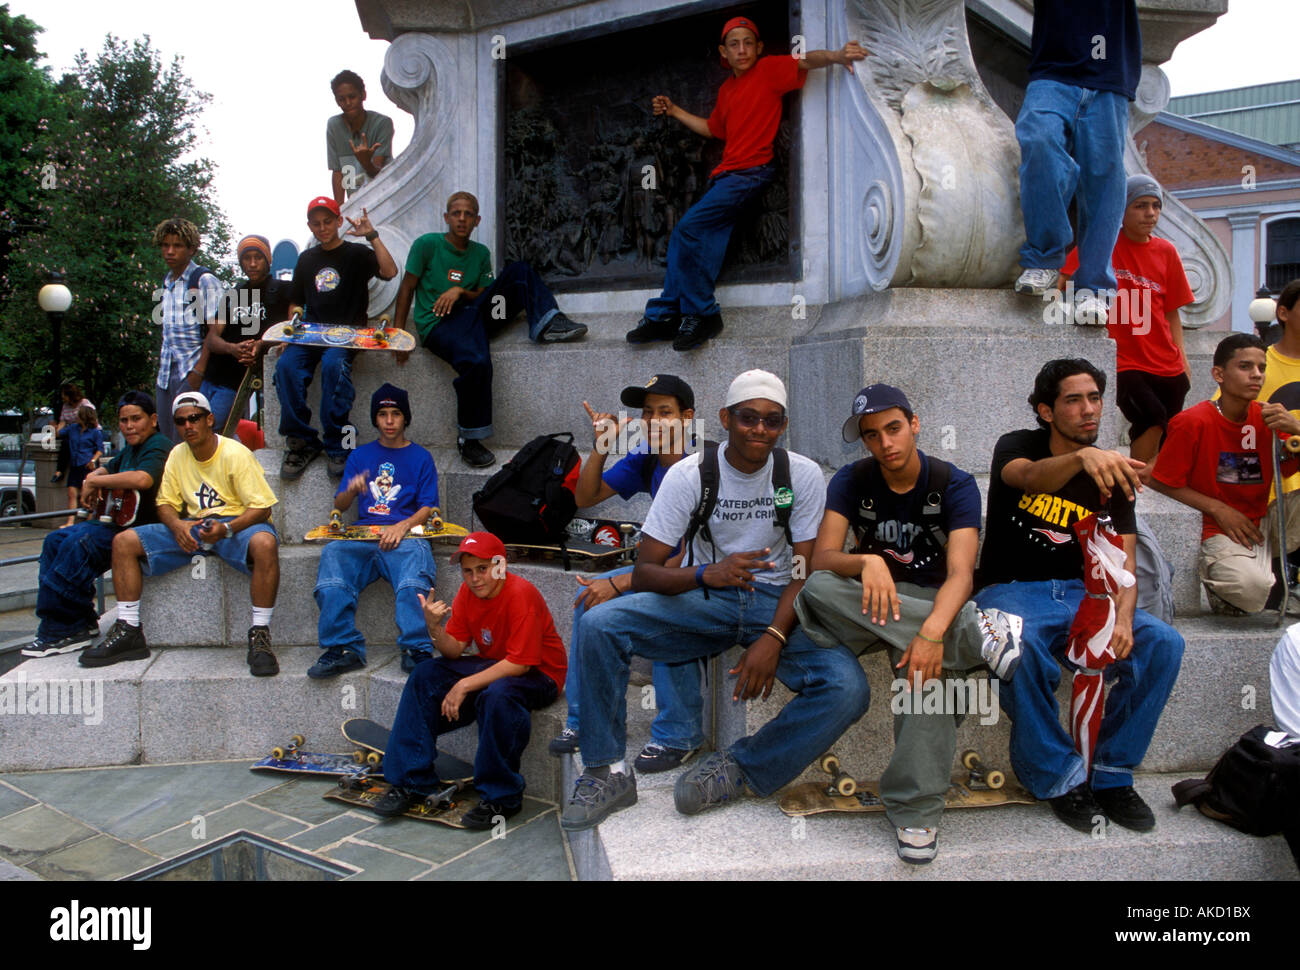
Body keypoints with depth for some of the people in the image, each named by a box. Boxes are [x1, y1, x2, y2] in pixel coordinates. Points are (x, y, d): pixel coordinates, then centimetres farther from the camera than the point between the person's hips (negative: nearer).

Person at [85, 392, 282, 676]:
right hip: (192, 526, 6)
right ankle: (128, 632, -5)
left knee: (265, 543, -41)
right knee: (123, 541, -8)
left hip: (236, 524, -6)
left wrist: (226, 529, -31)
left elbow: (261, 507, -14)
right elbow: (165, 503, 13)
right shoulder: (177, 455, 8)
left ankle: (260, 635, -34)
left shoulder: (235, 454, -10)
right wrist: (177, 525, -12)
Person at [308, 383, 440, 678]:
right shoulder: (360, 456, 24)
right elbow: (339, 506, 18)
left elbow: (428, 507, 7)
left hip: (405, 534, -2)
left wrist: (402, 527, -13)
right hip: (362, 534, 3)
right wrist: (351, 490, -6)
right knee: (333, 555, -31)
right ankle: (344, 648, -33)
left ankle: (416, 650, -43)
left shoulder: (420, 457, 17)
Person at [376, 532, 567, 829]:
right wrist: (435, 628, -23)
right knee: (425, 676, -6)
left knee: (497, 695, -37)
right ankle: (412, 781, 0)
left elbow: (519, 663, -26)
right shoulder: (469, 592, -1)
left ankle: (502, 798, -20)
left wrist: (465, 686, -26)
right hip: (492, 665, 8)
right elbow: (454, 651, -2)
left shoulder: (520, 593, -24)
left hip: (537, 674, -8)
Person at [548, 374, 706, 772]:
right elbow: (585, 498, 4)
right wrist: (600, 447, -12)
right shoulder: (646, 457, 0)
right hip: (664, 563, 8)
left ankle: (678, 736, -18)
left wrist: (621, 583, -25)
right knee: (590, 596, -7)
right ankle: (584, 720, 5)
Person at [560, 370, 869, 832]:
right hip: (704, 598, 0)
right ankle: (606, 771, -12)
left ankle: (739, 770, -10)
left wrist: (773, 637, -25)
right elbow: (643, 572, -11)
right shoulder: (689, 475, -7)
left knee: (847, 687, -28)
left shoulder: (803, 476, -4)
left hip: (776, 601, 0)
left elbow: (805, 572, -7)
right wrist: (707, 573, -32)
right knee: (599, 625, -25)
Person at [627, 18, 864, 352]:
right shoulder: (727, 89, 23)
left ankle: (701, 314, -13)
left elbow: (805, 62, -14)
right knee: (707, 250, -4)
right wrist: (674, 111, 36)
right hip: (725, 174, 7)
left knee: (687, 229, -20)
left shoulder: (768, 69, 2)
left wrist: (835, 56, -34)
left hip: (751, 171, -7)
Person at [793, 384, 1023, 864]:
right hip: (869, 608, 3)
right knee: (818, 590, -33)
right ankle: (981, 632, -35)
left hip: (934, 604, -2)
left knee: (926, 658, -39)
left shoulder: (955, 486, -8)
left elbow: (960, 574, -22)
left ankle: (916, 812, -34)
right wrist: (866, 562, -37)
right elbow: (821, 558, -13)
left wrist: (932, 630, -43)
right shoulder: (851, 482, -1)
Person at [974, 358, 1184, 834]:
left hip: (1081, 593, 4)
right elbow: (1031, 478, -30)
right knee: (1022, 647, -37)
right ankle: (1059, 778, -16)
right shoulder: (1016, 446, -3)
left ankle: (1111, 774, -6)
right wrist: (1082, 457, -52)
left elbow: (1122, 564, -2)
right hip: (1011, 589, -4)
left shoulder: (1113, 474, 7)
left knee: (1164, 643, -21)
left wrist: (1122, 619, -23)